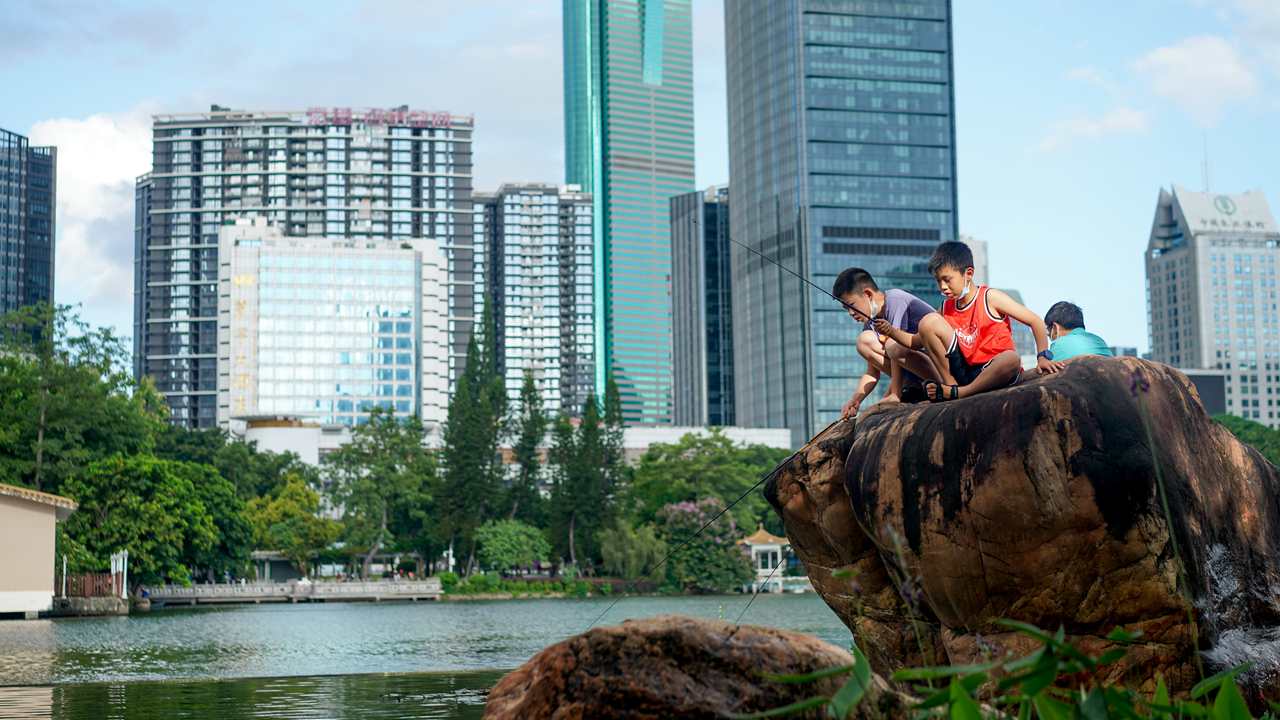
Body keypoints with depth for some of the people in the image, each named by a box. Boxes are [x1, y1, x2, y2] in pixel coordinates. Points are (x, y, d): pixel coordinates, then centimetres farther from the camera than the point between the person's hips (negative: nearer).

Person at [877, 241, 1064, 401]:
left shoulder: (990, 298, -5)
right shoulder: (947, 308, 11)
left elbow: (1035, 321, -7)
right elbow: (917, 342, 16)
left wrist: (1043, 356, -20)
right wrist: (892, 332, -2)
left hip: (992, 374, -4)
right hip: (964, 370, 4)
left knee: (1011, 359, -41)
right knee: (929, 321, -8)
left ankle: (956, 393, -31)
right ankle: (949, 384, -11)